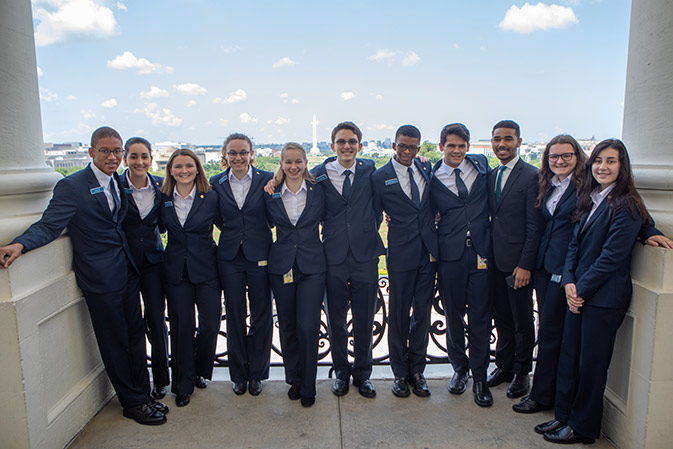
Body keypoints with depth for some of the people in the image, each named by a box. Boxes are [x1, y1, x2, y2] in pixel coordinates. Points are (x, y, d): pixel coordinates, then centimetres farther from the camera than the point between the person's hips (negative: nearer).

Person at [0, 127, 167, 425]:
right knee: (115, 343, 7)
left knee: (135, 336, 16)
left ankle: (143, 395, 32)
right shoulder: (72, 186, -12)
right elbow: (49, 225, -17)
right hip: (100, 277, -7)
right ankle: (133, 403, 24)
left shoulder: (118, 181, 8)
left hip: (126, 271, 7)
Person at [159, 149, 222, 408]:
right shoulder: (163, 199, 3)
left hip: (206, 269, -1)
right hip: (176, 271, 1)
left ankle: (200, 371, 29)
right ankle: (183, 385, 25)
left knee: (210, 324, 0)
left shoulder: (210, 197, -3)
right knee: (182, 328, 7)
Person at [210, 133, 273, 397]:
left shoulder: (266, 180, -2)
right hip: (230, 258, 2)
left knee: (262, 316, 7)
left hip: (260, 256, -1)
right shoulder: (216, 184, 4)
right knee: (234, 316, 11)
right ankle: (239, 374, 28)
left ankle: (257, 373, 26)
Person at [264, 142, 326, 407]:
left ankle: (307, 386, 12)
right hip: (281, 265, 2)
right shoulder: (271, 194, 4)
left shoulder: (318, 192, 1)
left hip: (312, 266, -1)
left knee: (308, 326, -6)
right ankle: (293, 379, 29)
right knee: (287, 326, 10)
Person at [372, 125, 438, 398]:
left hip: (428, 251, 4)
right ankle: (400, 372, 23)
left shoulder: (427, 168, 8)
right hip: (401, 253, -3)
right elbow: (374, 216, 1)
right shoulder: (380, 177, -3)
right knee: (399, 314, 6)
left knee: (423, 312, 10)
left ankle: (417, 370, 26)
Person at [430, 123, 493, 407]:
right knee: (453, 316, 11)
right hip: (451, 255, -1)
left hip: (481, 252, 1)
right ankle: (459, 368, 32)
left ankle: (479, 376, 19)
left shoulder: (482, 165, 8)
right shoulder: (431, 178, 2)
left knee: (480, 317, 4)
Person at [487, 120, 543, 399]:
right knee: (502, 318, 17)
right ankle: (503, 366, 33)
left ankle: (521, 373, 26)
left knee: (522, 321, 9)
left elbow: (534, 226, -12)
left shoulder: (531, 176, -10)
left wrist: (525, 265, -15)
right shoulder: (490, 176, 11)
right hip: (495, 260, 6)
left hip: (518, 262, -6)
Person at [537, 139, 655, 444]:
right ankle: (564, 415, 29)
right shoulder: (589, 201, 12)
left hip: (604, 297, -7)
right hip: (577, 293, 7)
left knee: (591, 364, 6)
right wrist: (569, 282, -3)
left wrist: (581, 289, -13)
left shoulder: (626, 205, -12)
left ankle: (583, 427, 23)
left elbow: (612, 256, -17)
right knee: (569, 356, 14)